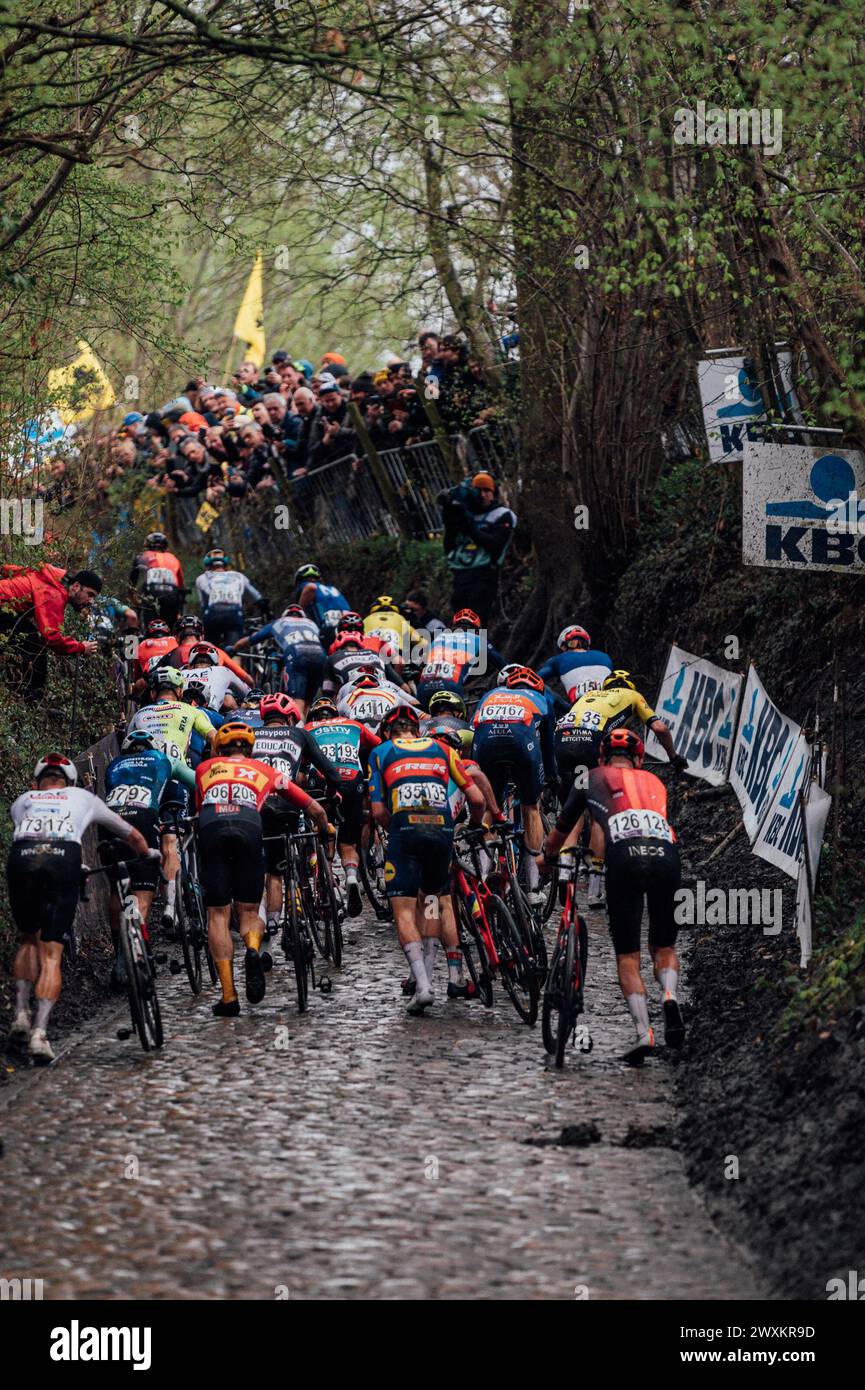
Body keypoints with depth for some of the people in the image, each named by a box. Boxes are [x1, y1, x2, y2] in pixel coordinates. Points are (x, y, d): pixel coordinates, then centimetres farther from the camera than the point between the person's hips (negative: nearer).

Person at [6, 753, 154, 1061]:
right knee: (51, 955, 3)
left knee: (29, 940, 25)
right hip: (63, 860, -1)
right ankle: (39, 1033, -11)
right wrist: (148, 855, 66)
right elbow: (132, 835, 44)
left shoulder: (22, 801, 34)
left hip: (21, 858, 1)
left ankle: (21, 1015, 11)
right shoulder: (82, 797, 33)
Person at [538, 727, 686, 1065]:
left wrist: (546, 856, 60)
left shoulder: (592, 779, 27)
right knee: (664, 947, 20)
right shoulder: (654, 781, 33)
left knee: (627, 957, 8)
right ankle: (669, 995, -11)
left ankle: (643, 1032, -9)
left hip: (625, 858, -2)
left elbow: (562, 826, 39)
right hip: (666, 854, 2)